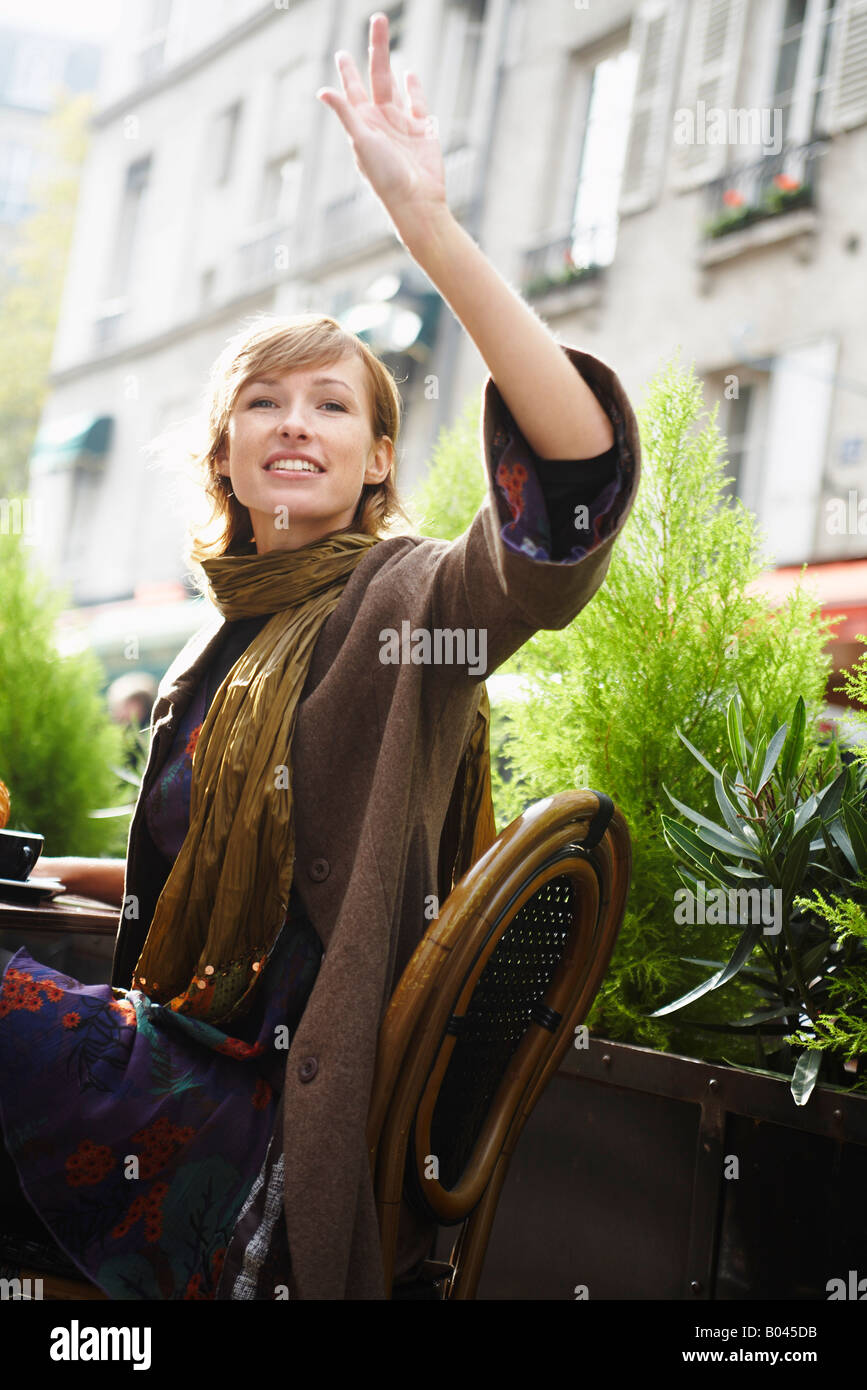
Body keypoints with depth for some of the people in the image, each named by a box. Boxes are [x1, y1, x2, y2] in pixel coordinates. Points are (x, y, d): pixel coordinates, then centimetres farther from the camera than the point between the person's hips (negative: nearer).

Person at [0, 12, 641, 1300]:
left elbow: (579, 468, -30)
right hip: (187, 1068, 8)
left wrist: (429, 224, -34)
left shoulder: (408, 604, -9)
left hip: (278, 1128, -8)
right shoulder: (230, 635, 14)